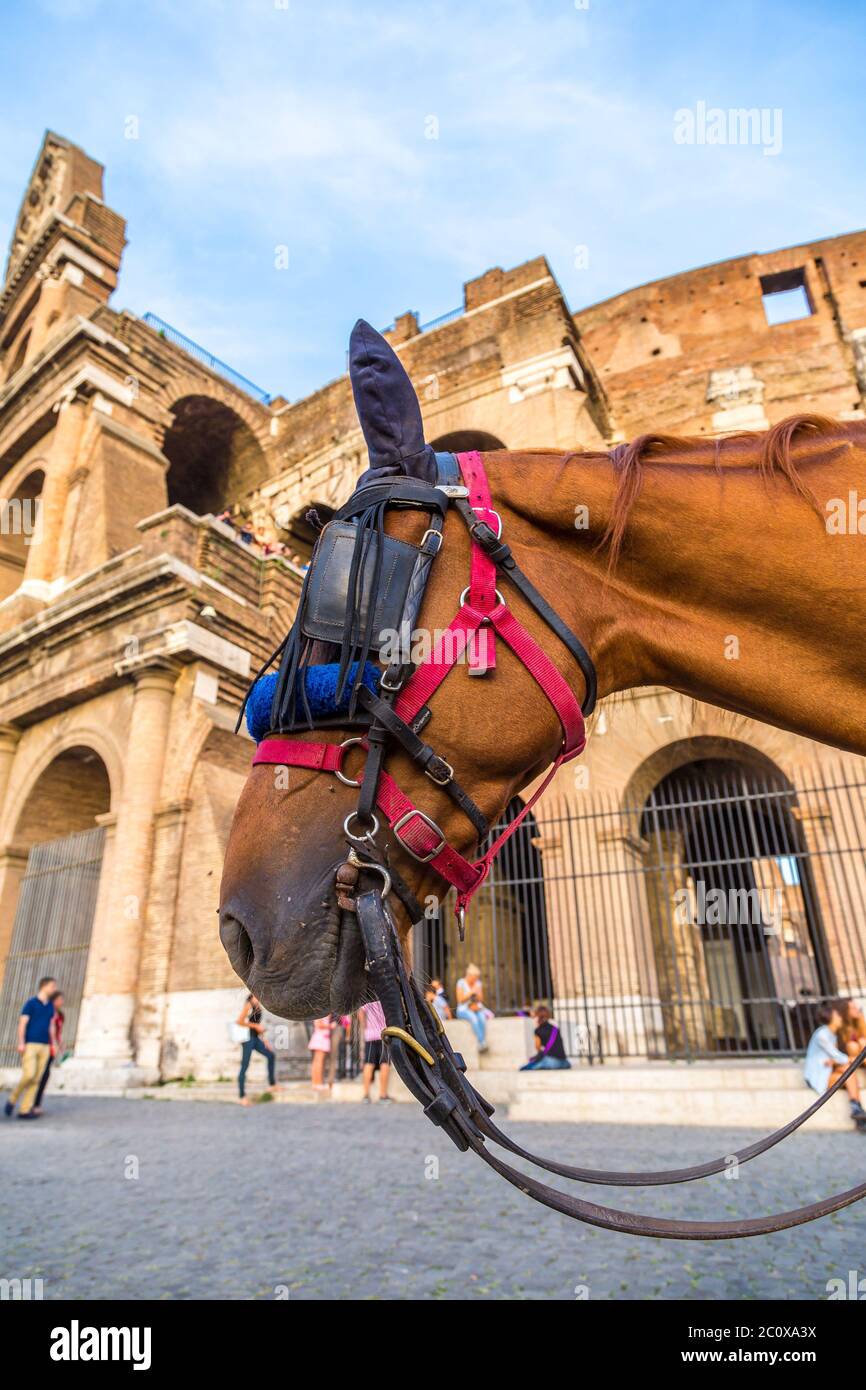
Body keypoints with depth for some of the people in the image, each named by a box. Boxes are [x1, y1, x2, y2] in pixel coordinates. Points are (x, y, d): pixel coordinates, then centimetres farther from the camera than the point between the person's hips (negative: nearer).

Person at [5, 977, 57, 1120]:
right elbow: (22, 1024, -8)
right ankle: (13, 1098, 11)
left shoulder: (50, 1006, 14)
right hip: (30, 1045, -5)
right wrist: (21, 1043, -17)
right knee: (29, 1075, -15)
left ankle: (25, 1110, 3)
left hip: (44, 1046, 5)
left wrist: (53, 1045, 14)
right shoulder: (31, 1003, -3)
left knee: (36, 1079, -1)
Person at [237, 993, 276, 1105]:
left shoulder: (258, 1005, 10)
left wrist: (264, 1038, 14)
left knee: (271, 1055, 10)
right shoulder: (249, 1004, -14)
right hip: (248, 1038, -9)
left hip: (255, 1037, 9)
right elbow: (239, 1021, -19)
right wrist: (256, 1026, -15)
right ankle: (242, 1096, 5)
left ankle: (272, 1084, 20)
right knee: (244, 1066, -2)